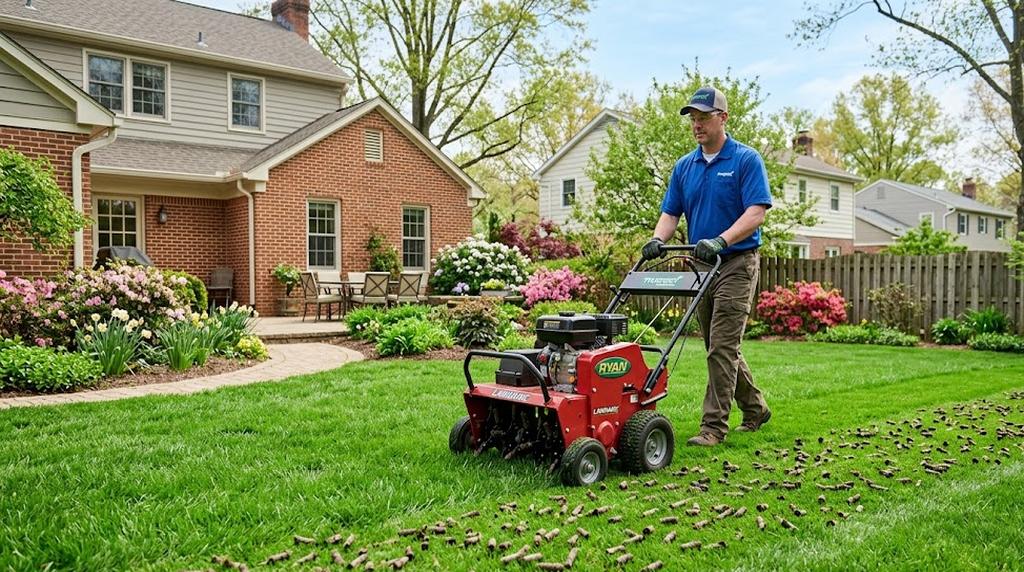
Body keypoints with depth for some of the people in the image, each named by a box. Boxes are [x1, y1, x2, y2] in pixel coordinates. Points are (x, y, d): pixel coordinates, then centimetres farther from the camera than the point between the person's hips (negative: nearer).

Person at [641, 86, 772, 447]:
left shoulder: (746, 160, -6)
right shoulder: (684, 167, 11)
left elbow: (756, 212, -15)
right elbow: (671, 213, 8)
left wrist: (721, 241, -29)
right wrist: (658, 240, -12)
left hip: (736, 264, -7)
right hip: (702, 267, 7)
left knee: (722, 347, -9)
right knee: (718, 347, 14)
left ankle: (713, 426, -2)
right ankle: (754, 409, 32)